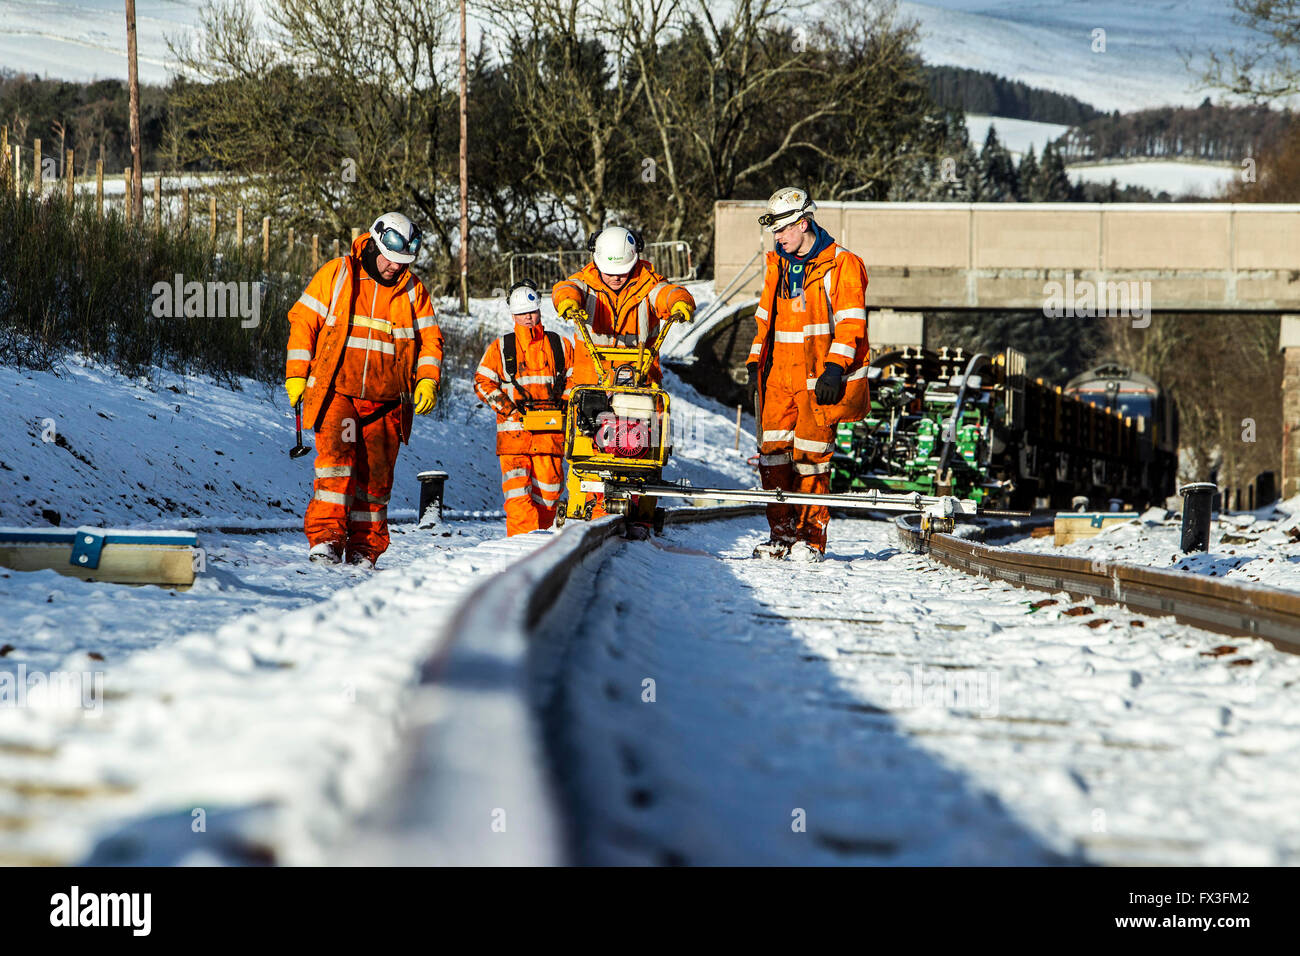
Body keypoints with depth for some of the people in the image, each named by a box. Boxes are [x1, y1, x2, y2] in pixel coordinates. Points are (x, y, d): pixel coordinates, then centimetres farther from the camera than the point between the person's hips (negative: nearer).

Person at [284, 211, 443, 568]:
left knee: (375, 475, 3)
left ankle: (363, 549, 12)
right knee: (336, 458, -19)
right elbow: (303, 321, 5)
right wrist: (296, 375, 0)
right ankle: (325, 538, -22)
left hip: (385, 401, 3)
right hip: (336, 391, -3)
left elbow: (429, 338, 14)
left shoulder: (412, 290, 10)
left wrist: (427, 380, -2)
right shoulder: (336, 275, 2)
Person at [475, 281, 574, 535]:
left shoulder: (560, 345, 14)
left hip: (550, 430, 1)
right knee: (518, 489, -13)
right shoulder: (500, 348, 10)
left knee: (548, 489, 0)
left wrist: (564, 407, 1)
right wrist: (508, 409, -5)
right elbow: (483, 382, 7)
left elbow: (573, 380, 18)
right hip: (514, 429, -1)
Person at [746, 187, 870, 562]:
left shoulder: (841, 265, -4)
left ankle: (811, 536, -1)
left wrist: (835, 367, -17)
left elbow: (849, 323, -9)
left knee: (811, 453, -7)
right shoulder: (778, 266, 16)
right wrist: (756, 362, 16)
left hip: (820, 378, -6)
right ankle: (782, 533, 4)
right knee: (773, 450, -2)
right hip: (781, 375, 6)